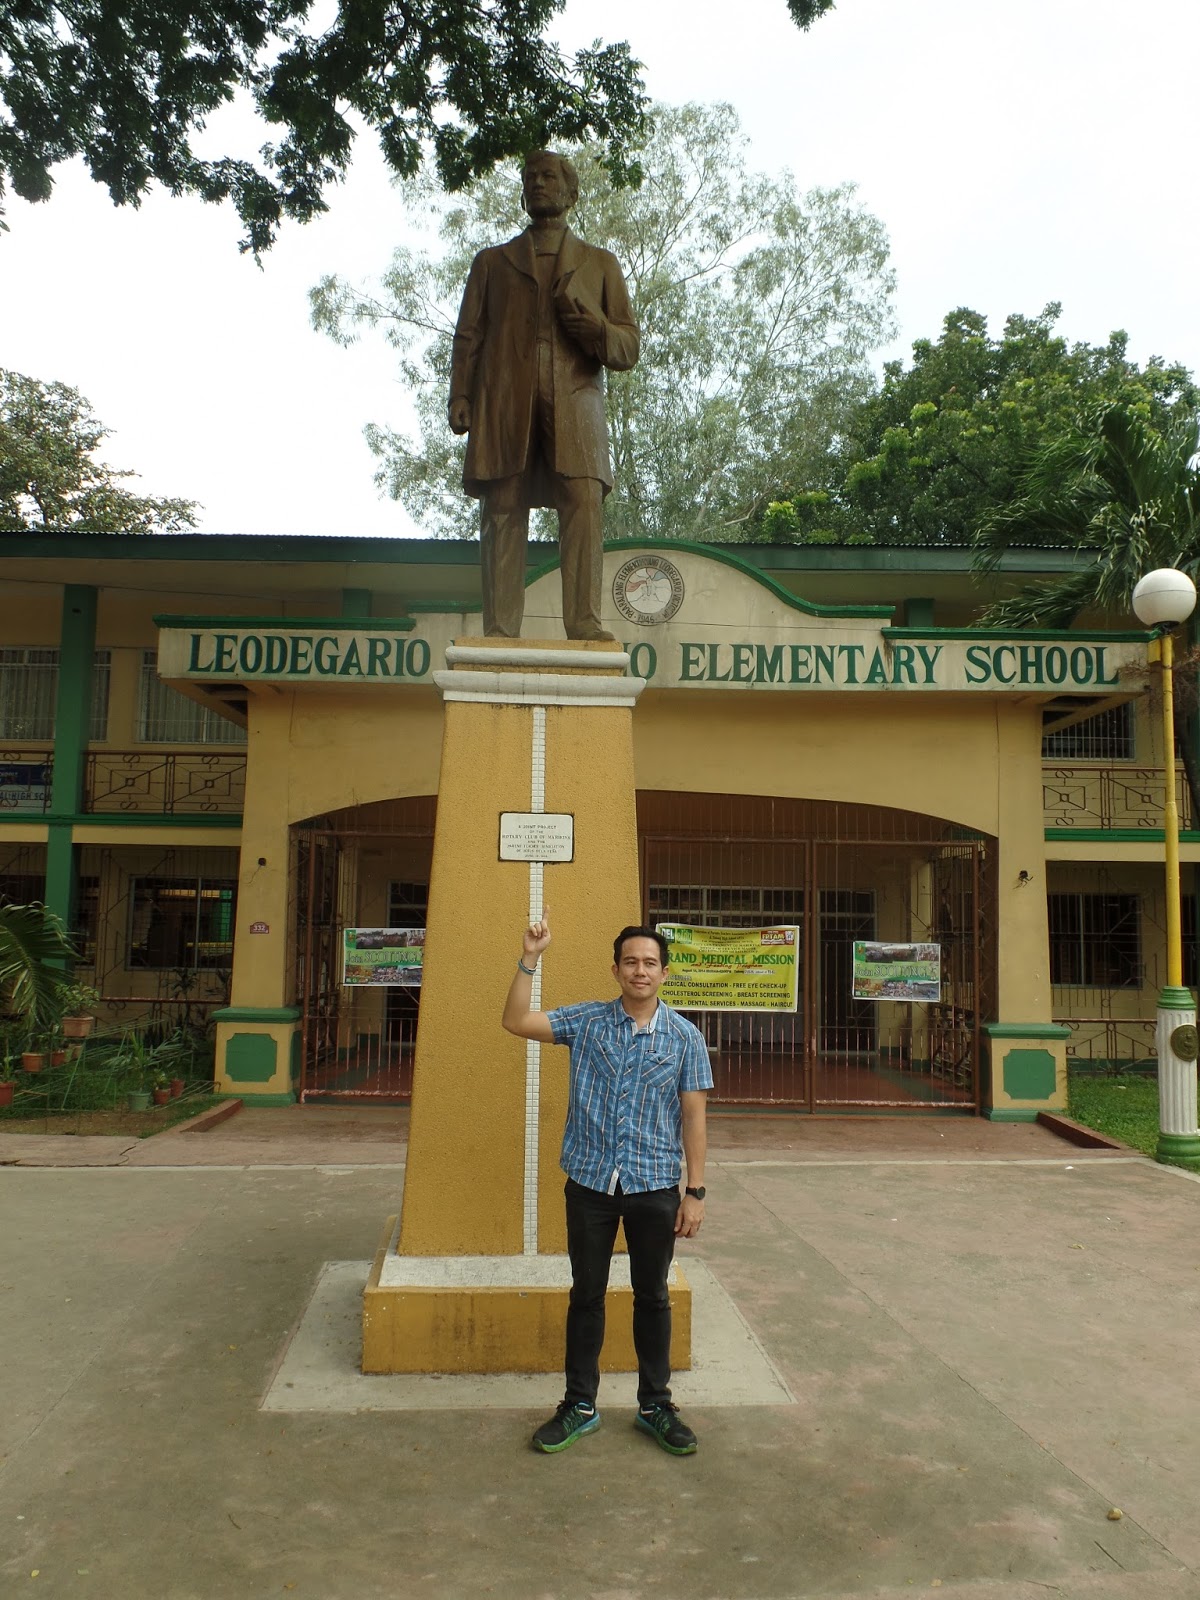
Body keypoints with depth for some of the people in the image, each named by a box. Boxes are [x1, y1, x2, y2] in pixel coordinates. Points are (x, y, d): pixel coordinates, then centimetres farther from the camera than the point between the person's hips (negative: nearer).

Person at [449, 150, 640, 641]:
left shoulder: (600, 263, 23)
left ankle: (584, 624, -23)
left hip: (574, 404, -1)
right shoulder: (491, 262, 26)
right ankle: (500, 634, -10)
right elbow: (468, 338, 16)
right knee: (502, 512, -9)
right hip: (504, 405, 1)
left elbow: (627, 350, 14)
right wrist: (460, 397, -2)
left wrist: (588, 321, -6)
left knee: (584, 503, -20)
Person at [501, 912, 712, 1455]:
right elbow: (516, 1022, -9)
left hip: (654, 1187, 0)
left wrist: (695, 1192, -3)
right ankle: (579, 1406, 28)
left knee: (652, 1298, 13)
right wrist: (529, 960, -17)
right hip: (589, 1183, 1)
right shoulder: (586, 1021, -2)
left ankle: (655, 1406, 31)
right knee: (586, 1294, 12)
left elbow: (693, 1118, -2)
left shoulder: (685, 1038, -3)